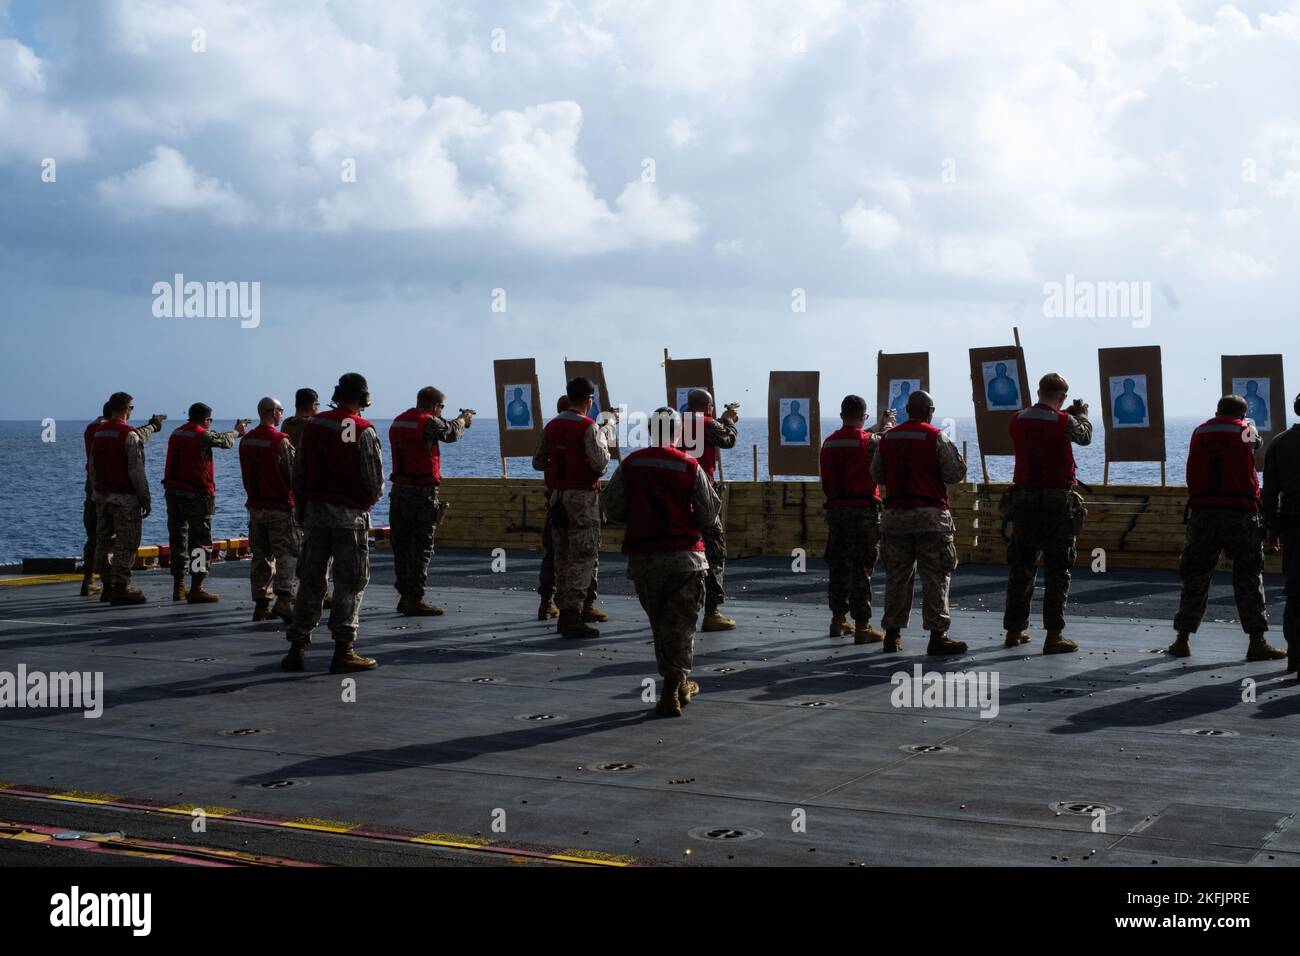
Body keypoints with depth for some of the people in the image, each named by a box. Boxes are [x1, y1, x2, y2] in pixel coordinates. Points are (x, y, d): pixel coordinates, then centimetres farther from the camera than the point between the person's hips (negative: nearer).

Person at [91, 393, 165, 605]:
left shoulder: (98, 432, 10)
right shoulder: (129, 434, -15)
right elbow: (136, 470, -18)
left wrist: (152, 427, 44)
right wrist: (146, 499, -11)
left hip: (102, 495, 8)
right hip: (124, 498, -8)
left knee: (104, 540, 13)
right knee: (126, 544, -3)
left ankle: (108, 586, 21)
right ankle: (120, 588, -5)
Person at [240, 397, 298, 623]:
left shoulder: (245, 441, 7)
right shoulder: (280, 440, -14)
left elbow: (246, 475, 14)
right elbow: (294, 474, -11)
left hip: (255, 506, 6)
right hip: (280, 506, -6)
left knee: (260, 557, 11)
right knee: (288, 553, -4)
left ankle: (261, 605, 13)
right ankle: (283, 600, -19)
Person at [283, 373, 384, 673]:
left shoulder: (313, 425, 6)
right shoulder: (363, 431, -9)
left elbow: (298, 471, 9)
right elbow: (375, 479, -9)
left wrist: (301, 511, 17)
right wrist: (369, 499, 13)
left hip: (314, 512, 5)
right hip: (349, 514, -4)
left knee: (309, 581, 10)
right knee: (350, 584, 2)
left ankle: (297, 648, 10)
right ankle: (343, 650, 0)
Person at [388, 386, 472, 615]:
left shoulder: (398, 421, 13)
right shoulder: (428, 422, -12)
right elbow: (451, 433, 0)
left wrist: (458, 421, 28)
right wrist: (463, 420, 21)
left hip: (399, 490, 8)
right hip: (422, 493, -8)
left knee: (401, 545, 12)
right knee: (421, 547, -3)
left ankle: (404, 596, 19)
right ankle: (415, 599, -4)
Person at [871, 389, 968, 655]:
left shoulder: (887, 438, 7)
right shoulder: (936, 437, -7)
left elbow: (876, 474, 12)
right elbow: (956, 474, -7)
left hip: (895, 514, 4)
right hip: (930, 515, -4)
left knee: (896, 575, 11)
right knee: (935, 577, 0)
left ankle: (892, 633, 13)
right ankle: (937, 635, -3)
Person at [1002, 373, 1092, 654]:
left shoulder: (1017, 420, 1)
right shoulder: (1064, 422, -10)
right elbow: (1085, 437, 9)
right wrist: (1082, 416, 30)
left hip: (1023, 499, 4)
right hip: (1056, 501, -4)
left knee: (1020, 566, 13)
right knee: (1057, 569, 1)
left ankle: (1014, 630, 19)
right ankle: (1054, 635, -2)